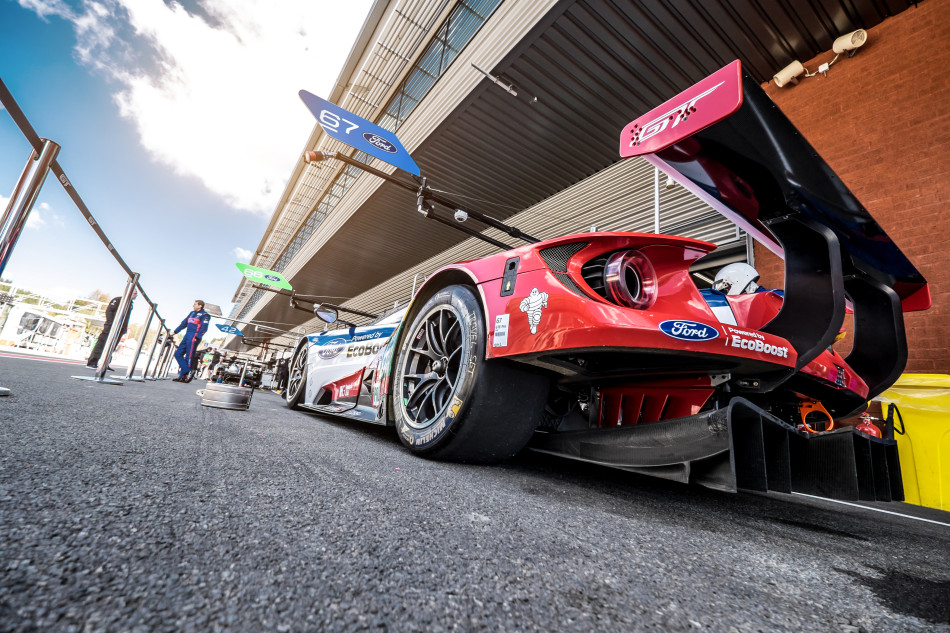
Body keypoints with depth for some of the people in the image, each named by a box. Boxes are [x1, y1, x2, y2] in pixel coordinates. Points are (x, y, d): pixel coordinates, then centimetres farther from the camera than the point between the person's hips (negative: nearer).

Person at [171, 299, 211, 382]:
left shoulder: (205, 315, -5)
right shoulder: (192, 313, 19)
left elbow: (203, 328, -13)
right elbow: (184, 323, 24)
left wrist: (196, 337, -21)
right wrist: (175, 331, 19)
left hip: (194, 337, -9)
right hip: (187, 335, 9)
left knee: (189, 357, -6)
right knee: (178, 354, 4)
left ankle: (183, 377, -1)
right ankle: (186, 370, 4)